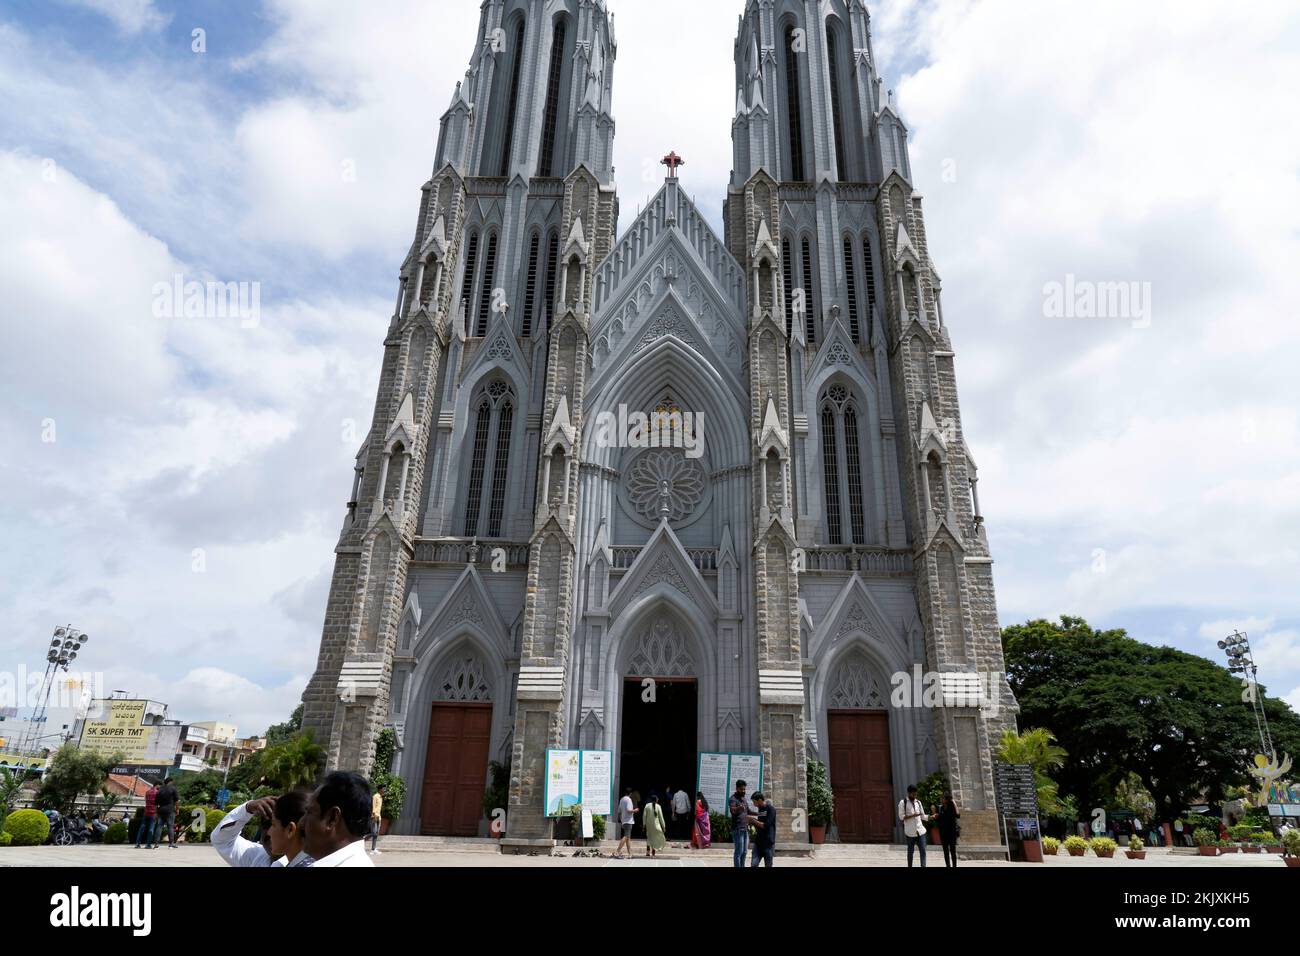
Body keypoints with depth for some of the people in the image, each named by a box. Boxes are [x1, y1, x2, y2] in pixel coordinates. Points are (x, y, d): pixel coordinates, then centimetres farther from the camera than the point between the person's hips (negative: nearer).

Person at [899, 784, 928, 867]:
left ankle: (923, 866, -5)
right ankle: (909, 866, 19)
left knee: (923, 850, -4)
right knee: (910, 851, 6)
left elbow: (923, 816, 14)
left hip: (920, 830, 4)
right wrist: (913, 815, -19)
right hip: (910, 831, -4)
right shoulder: (903, 802, -4)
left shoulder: (918, 802, 12)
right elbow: (901, 817, -9)